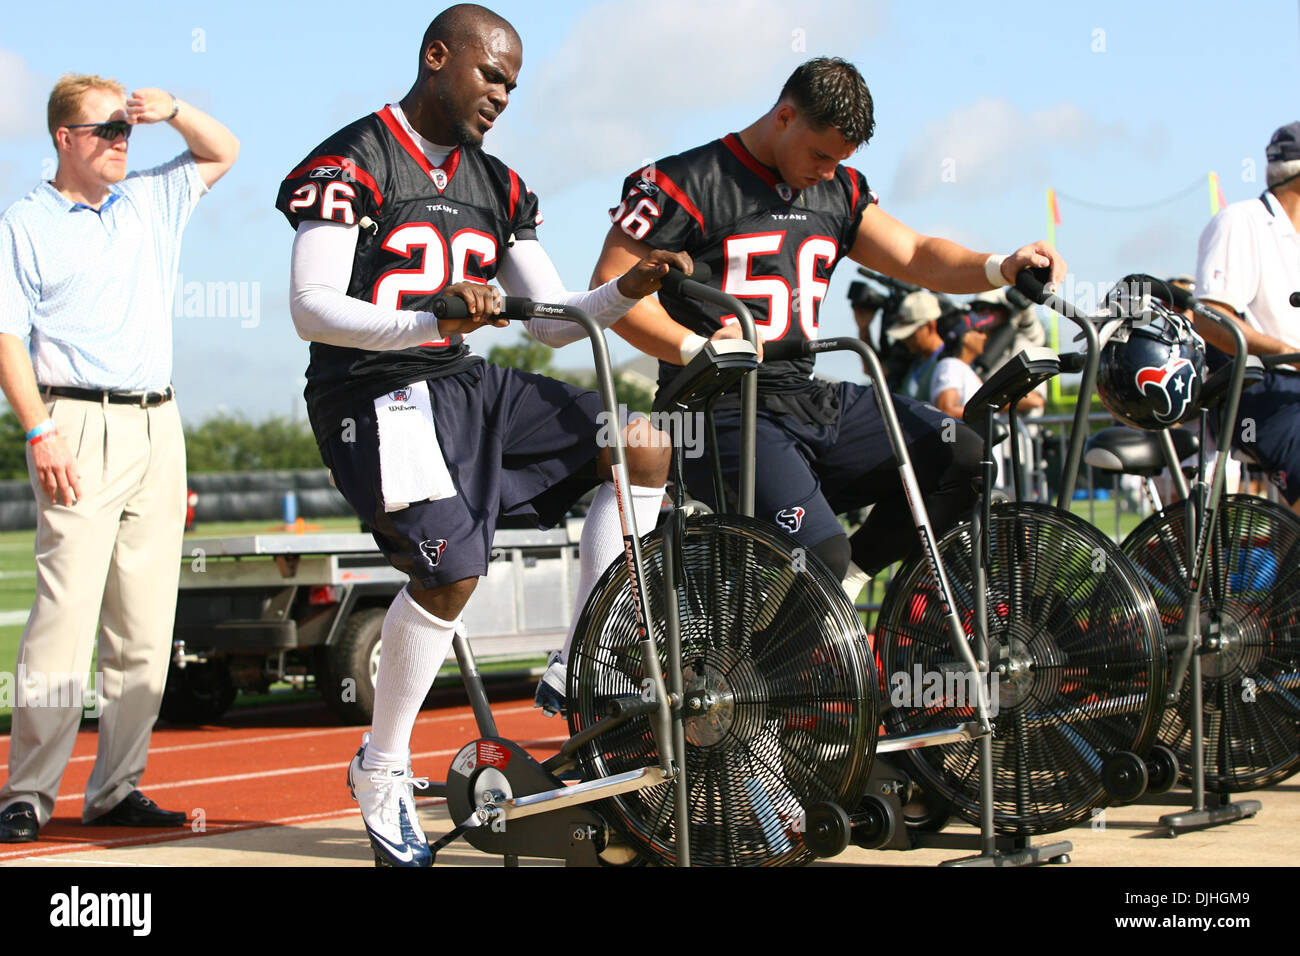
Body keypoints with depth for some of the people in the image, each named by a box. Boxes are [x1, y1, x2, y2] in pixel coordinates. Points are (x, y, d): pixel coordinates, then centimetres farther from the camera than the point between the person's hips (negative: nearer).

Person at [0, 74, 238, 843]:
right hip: (81, 426, -6)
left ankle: (117, 788, 8)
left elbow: (223, 151, 28)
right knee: (67, 612, -13)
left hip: (158, 428, 6)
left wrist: (173, 110, 8)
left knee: (146, 626, 4)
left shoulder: (152, 202, 17)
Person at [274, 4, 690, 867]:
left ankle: (578, 675, -4)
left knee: (644, 446, -8)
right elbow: (312, 308, -18)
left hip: (466, 384, 7)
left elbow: (552, 322, 14)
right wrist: (433, 321, -33)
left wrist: (627, 291, -6)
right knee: (452, 566, -26)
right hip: (375, 395, -7)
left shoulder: (496, 186, 16)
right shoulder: (352, 166, -7)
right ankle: (382, 769, -4)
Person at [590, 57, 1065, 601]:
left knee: (963, 457, -10)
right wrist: (695, 348, -23)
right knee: (818, 555, -28)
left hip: (813, 403, 7)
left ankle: (848, 576, 2)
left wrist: (1003, 268, -8)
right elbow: (611, 288, -8)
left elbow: (915, 256, 11)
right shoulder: (689, 184, -4)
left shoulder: (839, 191, 17)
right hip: (726, 414, -7)